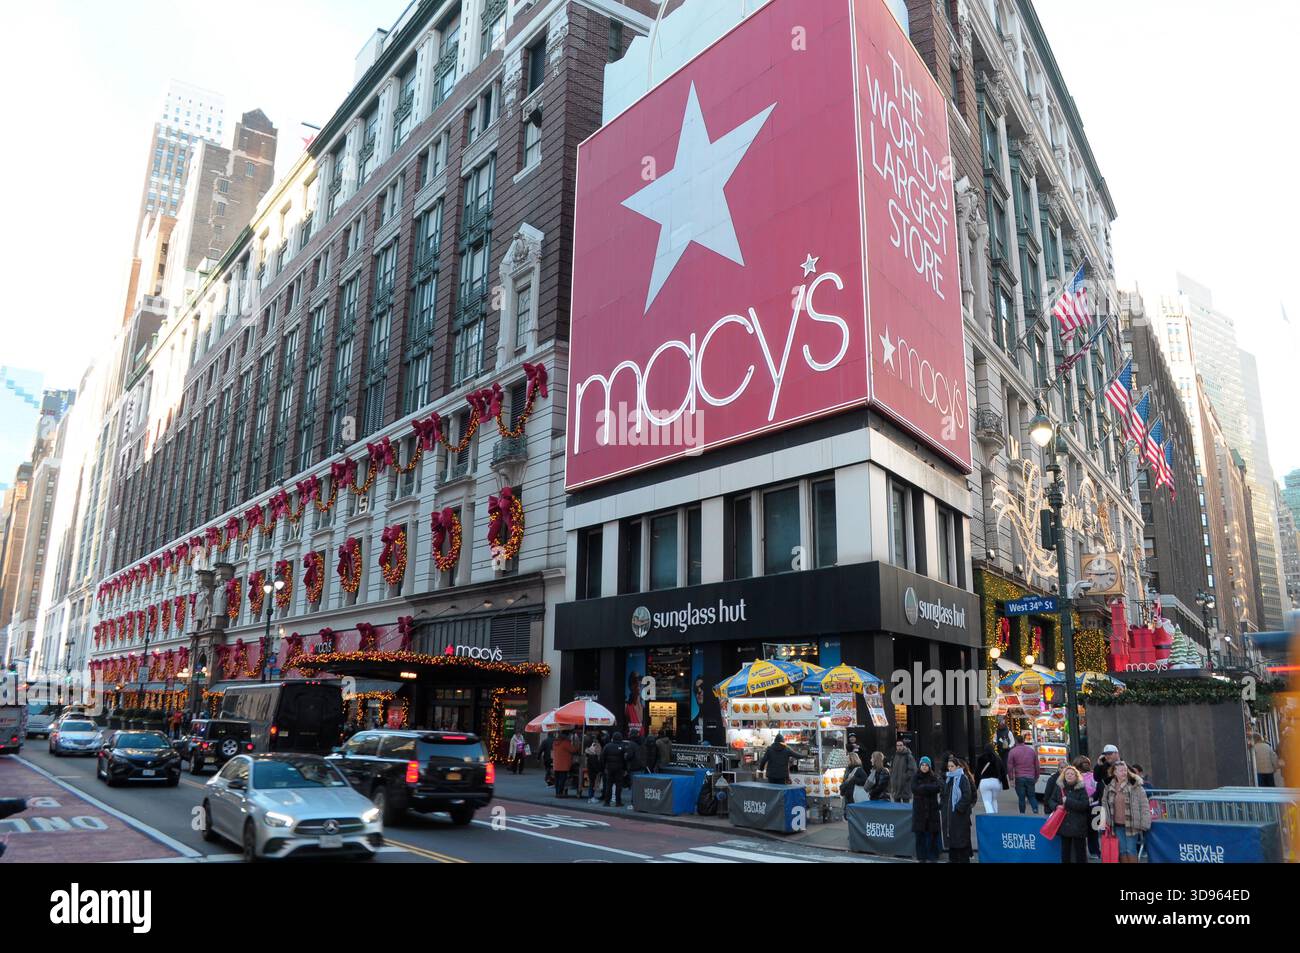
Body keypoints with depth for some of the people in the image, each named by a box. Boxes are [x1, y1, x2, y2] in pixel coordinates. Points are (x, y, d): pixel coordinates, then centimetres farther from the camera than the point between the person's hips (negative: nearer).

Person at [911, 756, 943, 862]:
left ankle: (931, 857, 8)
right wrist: (930, 788, -16)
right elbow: (915, 789, -11)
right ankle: (922, 856, 10)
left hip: (932, 809, 0)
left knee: (931, 834, -2)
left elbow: (940, 787, -13)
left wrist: (923, 787, -16)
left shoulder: (934, 777, 5)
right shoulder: (915, 777, 5)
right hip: (919, 810, 0)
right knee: (920, 834, 0)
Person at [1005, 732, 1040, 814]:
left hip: (1019, 778, -3)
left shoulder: (1013, 751, -3)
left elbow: (1009, 766, -6)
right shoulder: (1032, 750, 7)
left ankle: (1022, 813, 6)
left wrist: (1011, 778, 1)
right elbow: (1037, 765, 12)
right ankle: (1035, 809, -9)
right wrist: (1036, 777, 22)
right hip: (1030, 778, 3)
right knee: (1031, 796, 12)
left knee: (1021, 797, 5)